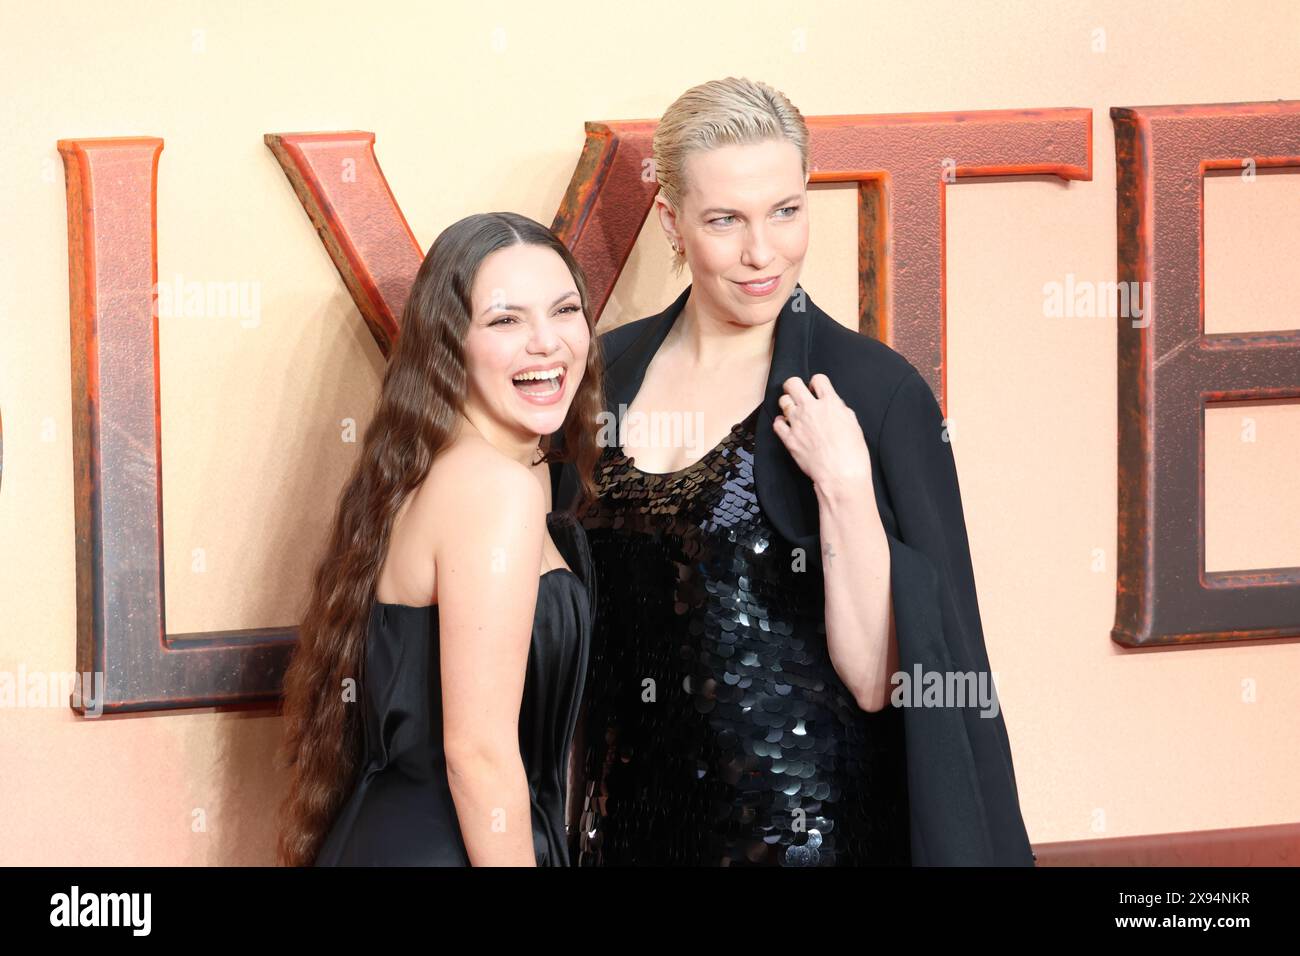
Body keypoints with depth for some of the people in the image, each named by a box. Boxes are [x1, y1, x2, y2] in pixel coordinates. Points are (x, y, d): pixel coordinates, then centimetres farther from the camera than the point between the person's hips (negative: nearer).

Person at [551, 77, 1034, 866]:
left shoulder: (875, 389, -11)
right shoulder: (610, 371, 1)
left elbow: (876, 680, -15)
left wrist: (845, 487, -23)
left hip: (809, 824, -4)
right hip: (628, 816, 4)